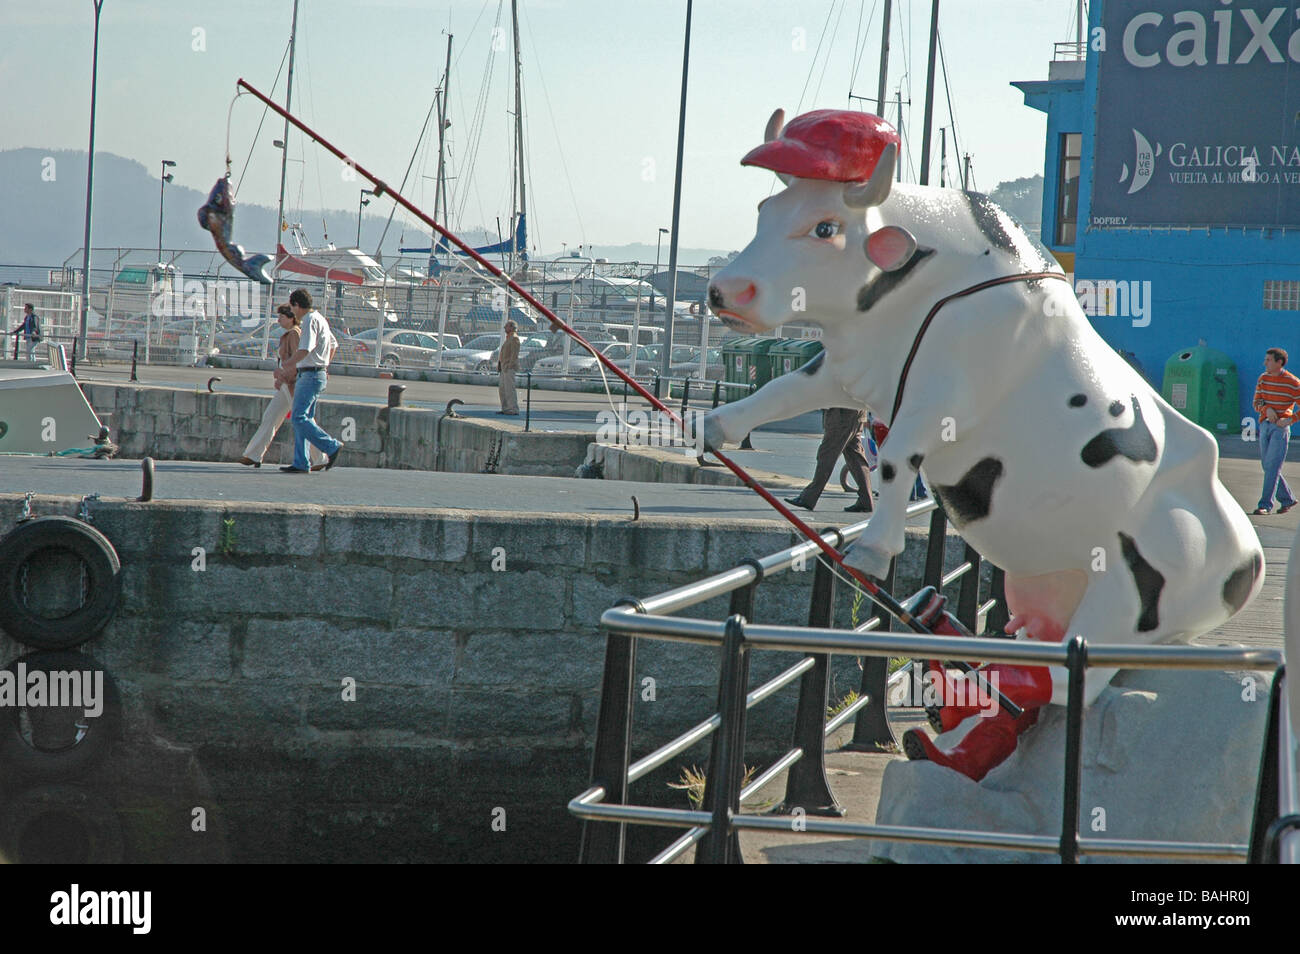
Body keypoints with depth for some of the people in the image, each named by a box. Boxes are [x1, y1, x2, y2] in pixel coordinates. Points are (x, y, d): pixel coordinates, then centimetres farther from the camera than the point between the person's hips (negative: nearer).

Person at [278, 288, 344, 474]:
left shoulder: (310, 321, -13)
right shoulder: (320, 319, 18)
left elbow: (305, 350, -24)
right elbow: (333, 345, 30)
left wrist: (284, 368, -21)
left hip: (310, 375, -10)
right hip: (318, 374, 10)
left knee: (299, 418, -13)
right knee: (303, 419, 8)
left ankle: (332, 446, -11)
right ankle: (301, 463, 6)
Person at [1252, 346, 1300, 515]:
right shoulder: (1263, 379, 10)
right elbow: (1256, 403, 7)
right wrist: (1266, 409, -14)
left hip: (1281, 427, -6)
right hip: (1265, 425, 6)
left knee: (1272, 466, -12)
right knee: (1267, 466, 8)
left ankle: (1265, 504, -13)